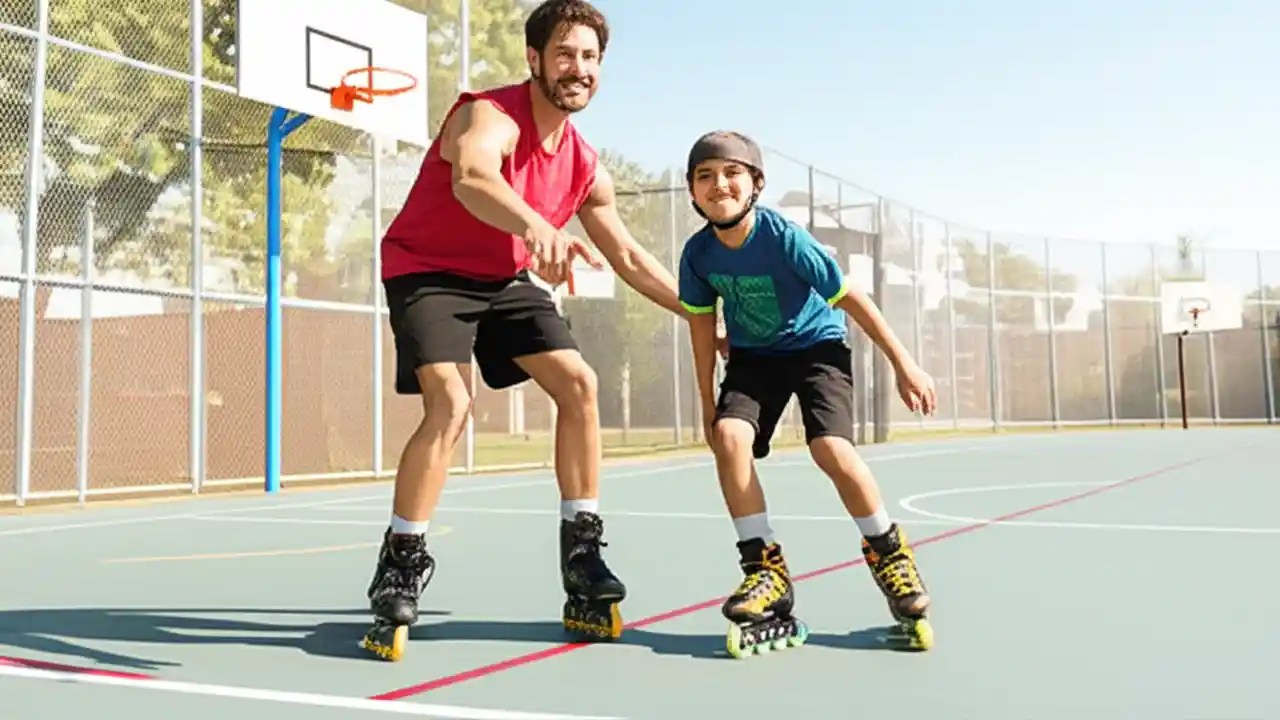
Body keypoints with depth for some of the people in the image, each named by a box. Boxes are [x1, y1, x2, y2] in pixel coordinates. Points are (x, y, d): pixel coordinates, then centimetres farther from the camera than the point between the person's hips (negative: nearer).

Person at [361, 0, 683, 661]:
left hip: (506, 279, 7)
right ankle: (399, 569, -9)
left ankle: (581, 551, 4)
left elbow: (631, 261, 9)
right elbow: (470, 180, -49)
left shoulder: (585, 168, -3)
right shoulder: (489, 115, -24)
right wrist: (537, 226, -70)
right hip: (427, 271, -6)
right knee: (450, 405, -24)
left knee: (578, 382, -6)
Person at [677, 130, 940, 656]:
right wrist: (708, 405, 4)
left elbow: (850, 298, -16)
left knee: (831, 449, -24)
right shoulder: (698, 253, -15)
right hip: (753, 356, 4)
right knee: (729, 436, -23)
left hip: (817, 345, -3)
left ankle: (888, 552, 4)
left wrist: (904, 364, -11)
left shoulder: (785, 238, -26)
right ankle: (765, 569, -11)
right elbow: (702, 324, 1)